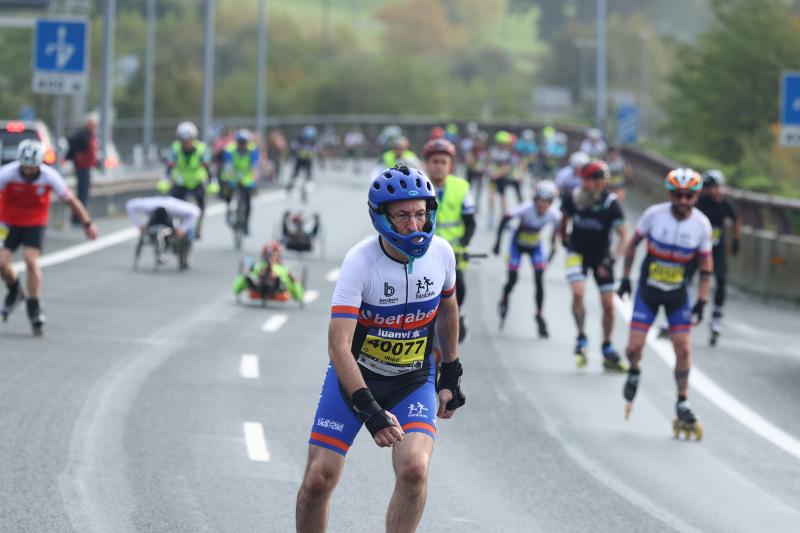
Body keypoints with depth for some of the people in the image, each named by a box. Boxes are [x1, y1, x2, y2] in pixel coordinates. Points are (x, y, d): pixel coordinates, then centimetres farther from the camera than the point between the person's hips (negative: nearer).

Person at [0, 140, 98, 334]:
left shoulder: (49, 176, -19)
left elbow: (70, 199, -8)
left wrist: (88, 224, -2)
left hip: (35, 223, -1)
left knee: (31, 261, -17)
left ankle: (34, 309, -4)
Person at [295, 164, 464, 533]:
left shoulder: (441, 253, -12)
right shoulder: (361, 261, -24)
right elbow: (339, 345, -29)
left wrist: (451, 377, 13)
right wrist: (370, 411, -37)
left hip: (414, 381, 2)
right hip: (355, 375, -2)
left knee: (414, 469, -24)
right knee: (319, 479, -5)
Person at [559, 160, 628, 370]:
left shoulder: (610, 203, -23)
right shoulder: (572, 199, -15)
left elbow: (624, 236, -24)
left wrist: (610, 260, -34)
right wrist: (564, 239, 16)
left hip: (600, 254, 0)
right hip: (577, 251, 0)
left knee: (608, 304, 1)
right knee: (577, 292, -23)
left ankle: (607, 350, 18)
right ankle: (581, 339, -6)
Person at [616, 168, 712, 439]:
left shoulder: (701, 224, -12)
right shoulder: (654, 214, -16)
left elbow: (706, 264, -1)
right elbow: (633, 242, 0)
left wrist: (702, 301, -4)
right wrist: (625, 278, 2)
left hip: (678, 294, 1)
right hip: (648, 290, -1)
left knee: (683, 348, -6)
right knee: (634, 348, -7)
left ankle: (682, 404, 8)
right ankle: (634, 372, 29)